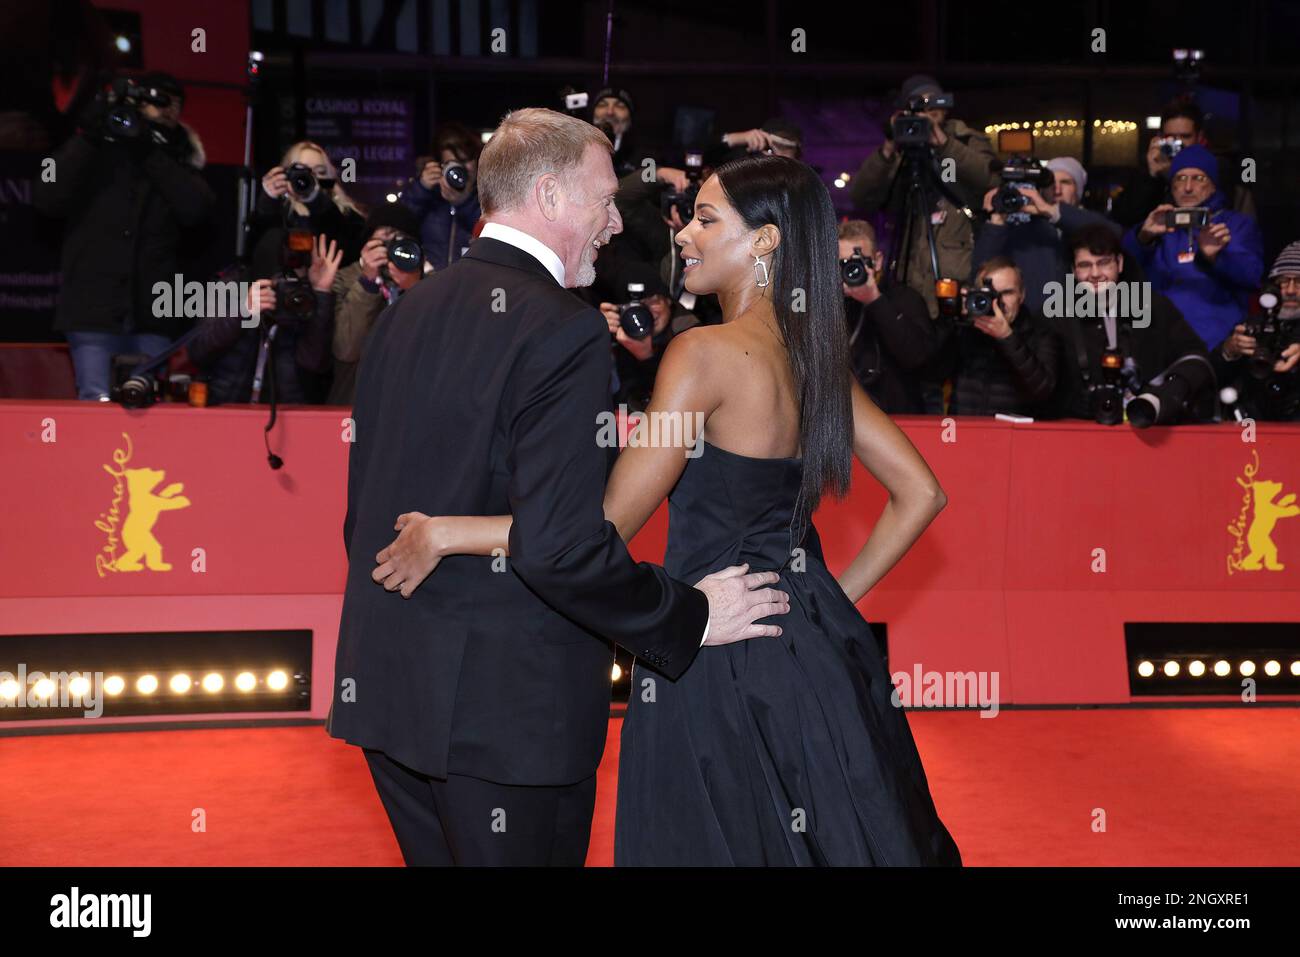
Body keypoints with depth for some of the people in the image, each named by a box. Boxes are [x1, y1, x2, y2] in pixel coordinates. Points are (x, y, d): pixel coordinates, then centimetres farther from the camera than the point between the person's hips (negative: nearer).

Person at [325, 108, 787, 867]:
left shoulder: (406, 313, 8)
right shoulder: (564, 330, -17)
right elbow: (559, 543, -25)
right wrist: (691, 617, -12)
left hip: (387, 685, 8)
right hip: (507, 703, -8)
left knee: (438, 852, 21)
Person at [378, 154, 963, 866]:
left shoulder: (706, 352, -16)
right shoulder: (815, 356, 6)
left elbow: (608, 526, -18)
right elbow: (920, 494, 10)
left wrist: (448, 533, -12)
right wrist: (836, 596, 11)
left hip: (720, 662, -7)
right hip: (812, 647, 8)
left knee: (721, 842, 7)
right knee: (818, 840, 20)